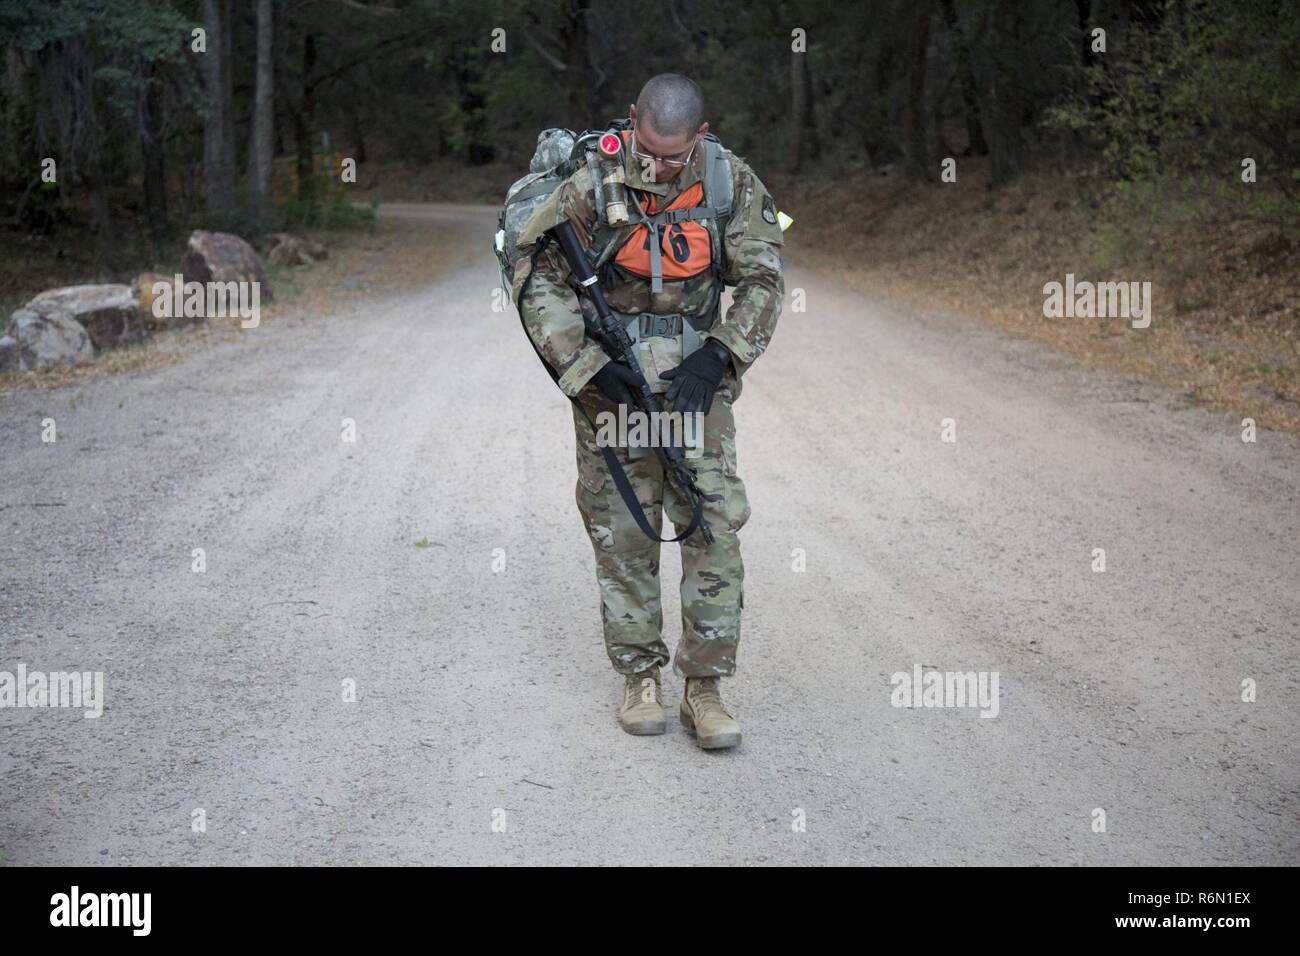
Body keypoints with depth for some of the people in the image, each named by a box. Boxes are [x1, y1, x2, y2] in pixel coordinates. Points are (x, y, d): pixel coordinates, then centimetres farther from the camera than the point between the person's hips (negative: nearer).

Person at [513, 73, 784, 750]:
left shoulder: (732, 183, -6)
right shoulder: (593, 187, -13)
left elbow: (763, 280, -1)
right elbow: (539, 283, -7)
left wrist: (717, 358, -14)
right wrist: (588, 367, -15)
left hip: (696, 384, 1)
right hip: (612, 383, -1)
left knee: (716, 528, -6)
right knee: (622, 536, 3)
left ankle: (704, 687, 1)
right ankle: (639, 677, 16)